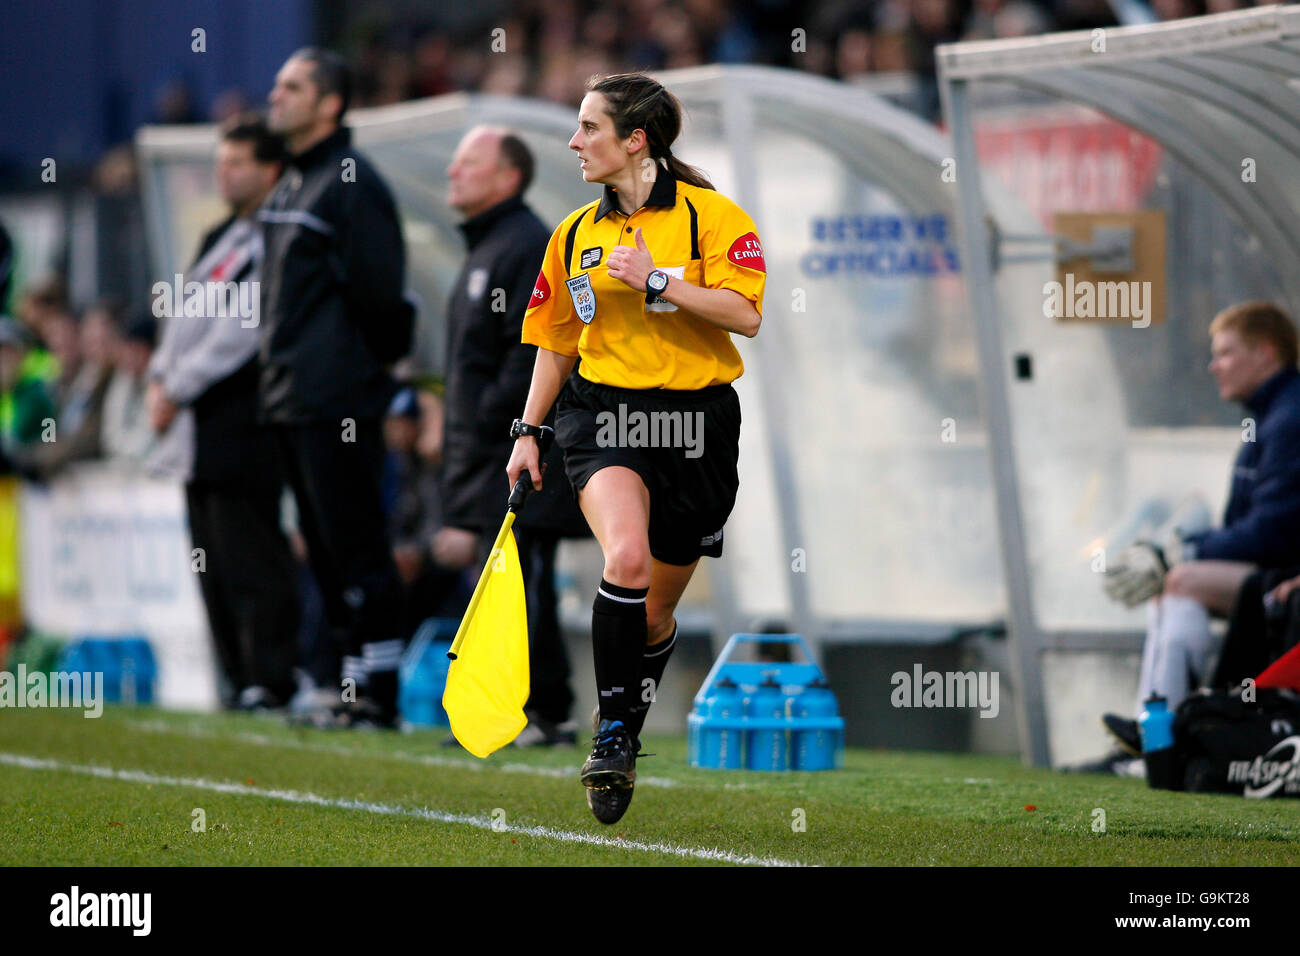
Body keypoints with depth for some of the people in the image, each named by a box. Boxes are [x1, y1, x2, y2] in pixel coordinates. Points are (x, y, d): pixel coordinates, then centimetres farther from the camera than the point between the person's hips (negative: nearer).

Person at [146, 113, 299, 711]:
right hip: (200, 432, 9)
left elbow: (238, 335, -16)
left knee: (252, 560, -8)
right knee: (214, 566, 10)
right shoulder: (221, 237, 19)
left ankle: (269, 680, -5)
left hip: (241, 430, -9)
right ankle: (239, 678, 15)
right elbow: (186, 317, 21)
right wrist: (160, 380, 6)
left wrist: (179, 390, -12)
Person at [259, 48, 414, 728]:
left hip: (338, 404, -10)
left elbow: (377, 291, -16)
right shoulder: (289, 187, 18)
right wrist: (280, 375, 16)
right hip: (291, 403, 10)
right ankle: (356, 686, 16)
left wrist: (363, 367, -6)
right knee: (324, 546, 11)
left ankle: (378, 692, -7)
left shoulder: (352, 183, -11)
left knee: (355, 548, -8)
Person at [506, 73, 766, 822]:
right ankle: (613, 732, -18)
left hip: (697, 424, -1)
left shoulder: (711, 216, -4)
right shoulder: (576, 234, 10)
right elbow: (557, 342, 20)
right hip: (602, 415, 1)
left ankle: (627, 735, 31)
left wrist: (656, 281, -20)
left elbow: (746, 315, -15)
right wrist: (528, 432, 15)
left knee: (656, 613, 8)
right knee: (626, 560, -27)